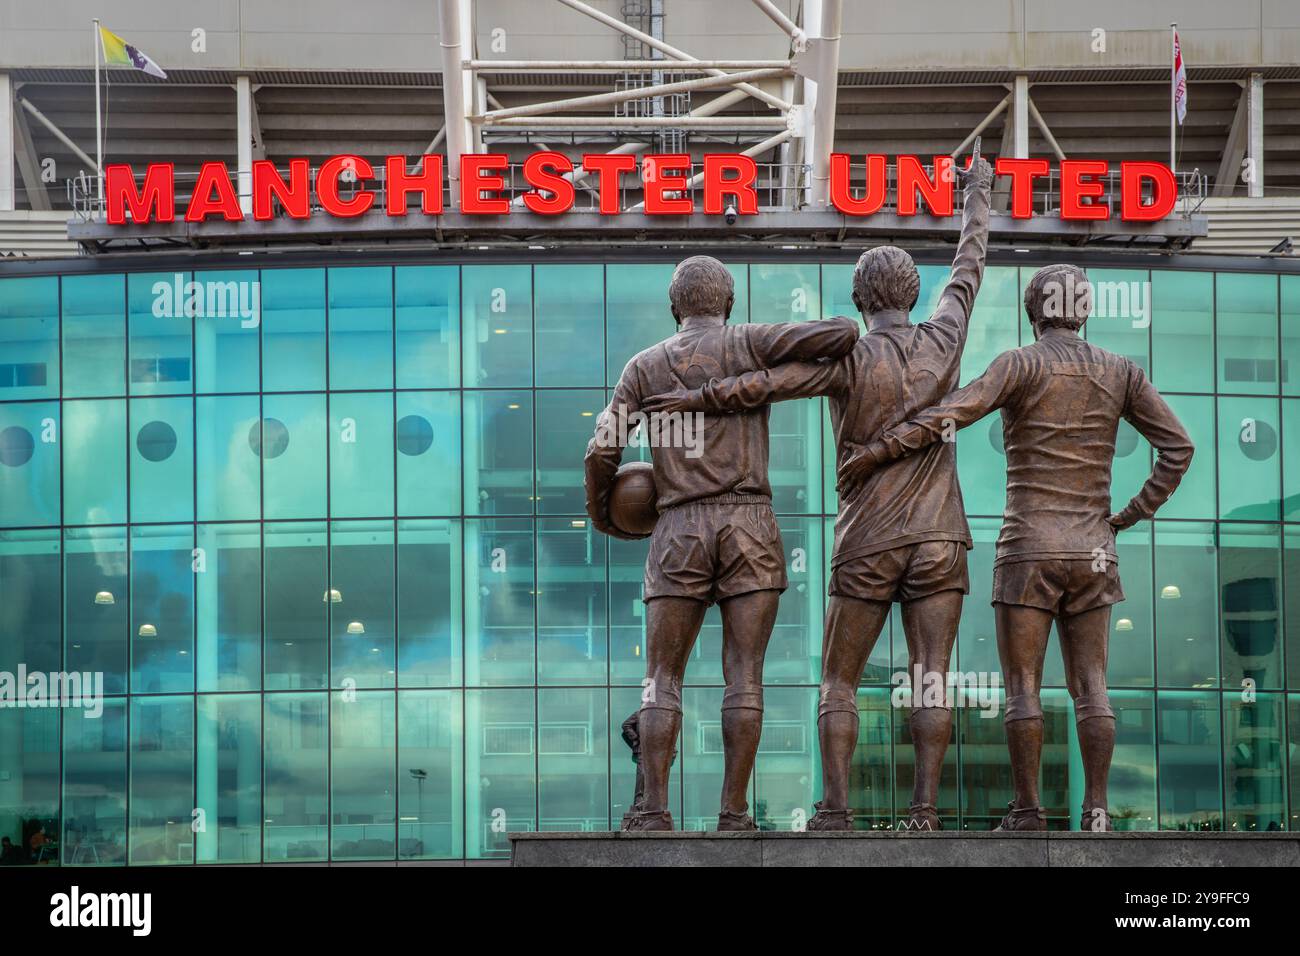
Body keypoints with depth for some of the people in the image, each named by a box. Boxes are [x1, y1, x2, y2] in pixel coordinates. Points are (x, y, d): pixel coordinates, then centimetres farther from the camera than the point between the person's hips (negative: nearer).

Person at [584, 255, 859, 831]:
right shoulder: (748, 343, 6)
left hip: (679, 530, 1)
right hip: (748, 523, -1)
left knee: (662, 680, 4)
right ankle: (733, 815, -8)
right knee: (743, 676, -2)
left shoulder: (644, 366, 11)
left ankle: (654, 811, -8)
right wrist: (849, 346, 20)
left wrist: (598, 509, 24)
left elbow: (603, 451, 5)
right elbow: (840, 334, -5)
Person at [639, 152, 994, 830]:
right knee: (929, 681, -1)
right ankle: (924, 810, -10)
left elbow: (759, 386, -19)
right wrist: (977, 196, 35)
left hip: (868, 545, -2)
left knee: (839, 682, 4)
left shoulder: (848, 359, -7)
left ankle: (834, 808, -7)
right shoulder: (942, 341, 3)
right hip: (939, 542, 3)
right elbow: (968, 267, 20)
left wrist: (693, 399, -5)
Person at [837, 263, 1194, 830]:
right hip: (1091, 550, 4)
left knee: (1022, 686, 0)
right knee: (1090, 686, 5)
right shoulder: (1119, 373, 8)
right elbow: (1177, 447, 7)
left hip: (1029, 546, -4)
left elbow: (955, 412, -20)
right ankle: (1096, 810, -2)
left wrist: (878, 451, -16)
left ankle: (1027, 811, -3)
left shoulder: (1023, 364, -5)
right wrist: (1133, 515, 12)